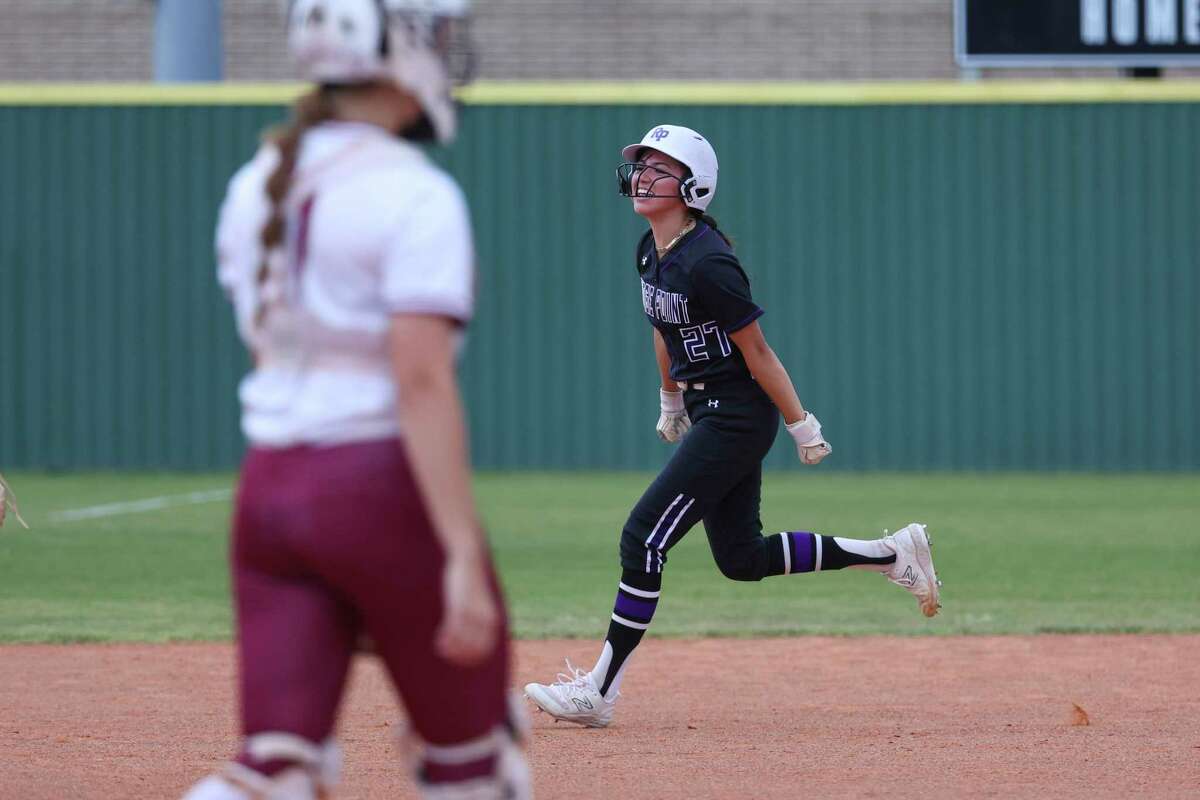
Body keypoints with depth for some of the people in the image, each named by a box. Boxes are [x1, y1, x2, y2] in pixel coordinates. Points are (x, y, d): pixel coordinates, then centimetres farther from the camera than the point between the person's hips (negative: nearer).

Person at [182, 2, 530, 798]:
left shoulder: (255, 186, 10)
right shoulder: (414, 196, -12)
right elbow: (422, 381, -20)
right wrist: (463, 556, -23)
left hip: (267, 489, 6)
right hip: (384, 491, -6)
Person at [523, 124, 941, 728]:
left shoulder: (707, 264, -23)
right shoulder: (651, 252, 5)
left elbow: (758, 353, -18)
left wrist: (803, 428, -14)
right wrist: (671, 402, 28)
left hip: (737, 417, -10)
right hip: (708, 412, 10)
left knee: (644, 538, -10)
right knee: (741, 558, 14)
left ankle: (598, 694, -6)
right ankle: (893, 555, 24)